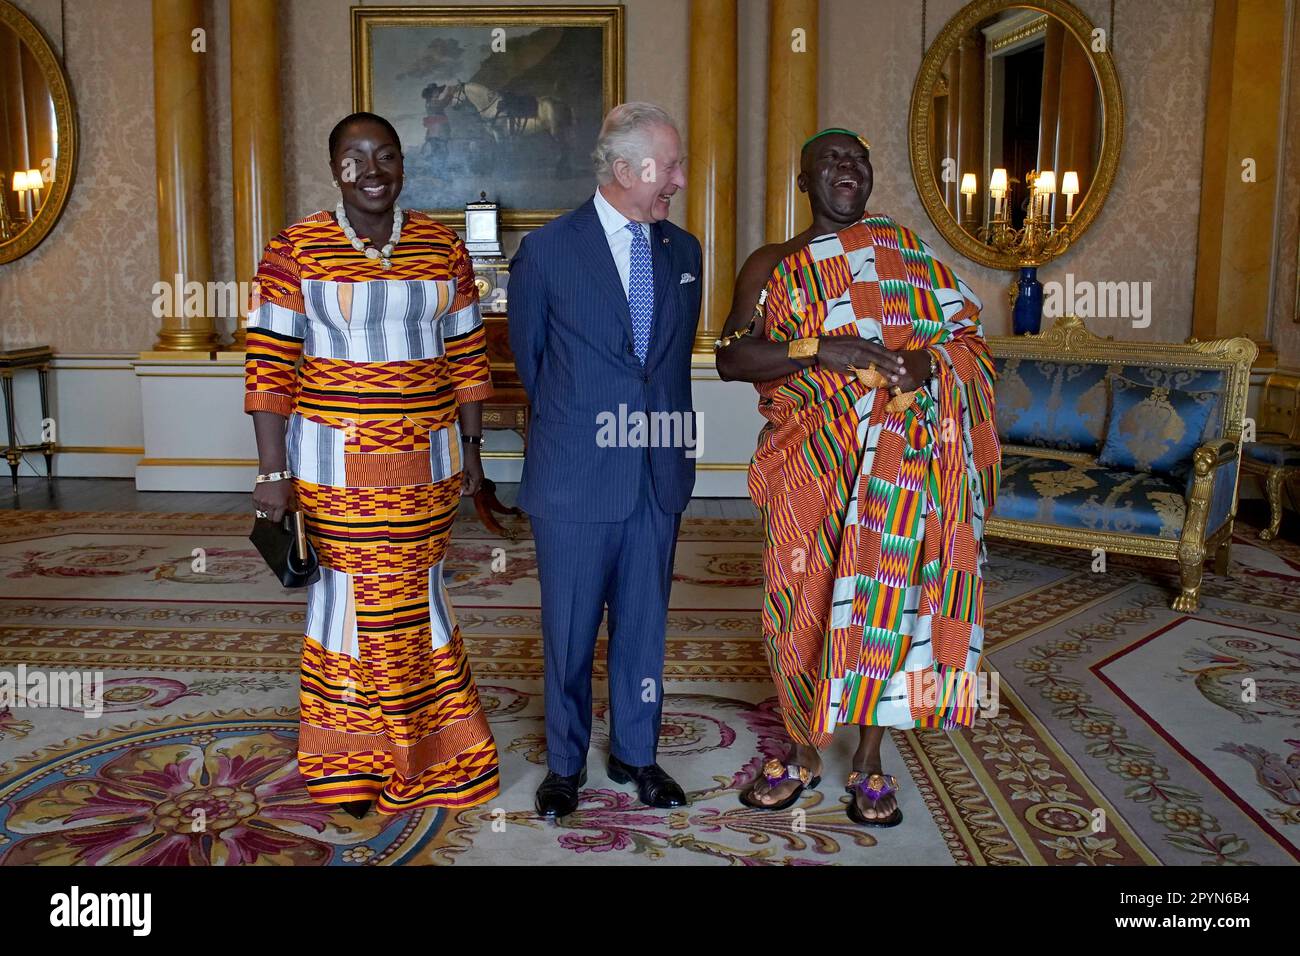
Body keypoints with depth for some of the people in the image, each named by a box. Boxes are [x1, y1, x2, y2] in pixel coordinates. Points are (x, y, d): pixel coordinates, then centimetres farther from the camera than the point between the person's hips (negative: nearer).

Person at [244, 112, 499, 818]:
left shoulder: (443, 249, 5)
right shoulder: (294, 252, -4)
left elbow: (467, 356, 11)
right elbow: (268, 368, -6)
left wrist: (471, 448, 10)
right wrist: (272, 473, -9)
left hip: (427, 462, 2)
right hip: (335, 462, -2)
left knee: (416, 595, 8)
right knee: (345, 592, 5)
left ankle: (426, 747, 27)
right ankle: (348, 762, 24)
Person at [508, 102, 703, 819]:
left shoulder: (683, 251, 5)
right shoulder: (547, 251, -8)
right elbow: (528, 357, 5)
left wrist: (659, 424, 14)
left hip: (659, 474, 4)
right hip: (576, 477, -3)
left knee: (643, 625, 15)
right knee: (569, 632, 10)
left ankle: (636, 754, 33)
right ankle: (565, 764, 28)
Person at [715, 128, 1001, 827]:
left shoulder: (903, 251, 11)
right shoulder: (770, 265, 7)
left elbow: (964, 330, 8)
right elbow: (730, 358, -7)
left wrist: (932, 359, -15)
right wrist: (821, 350, -20)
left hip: (896, 464, 0)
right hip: (808, 466, 0)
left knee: (882, 600, 2)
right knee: (802, 602, 3)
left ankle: (869, 763, 18)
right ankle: (803, 753, 24)